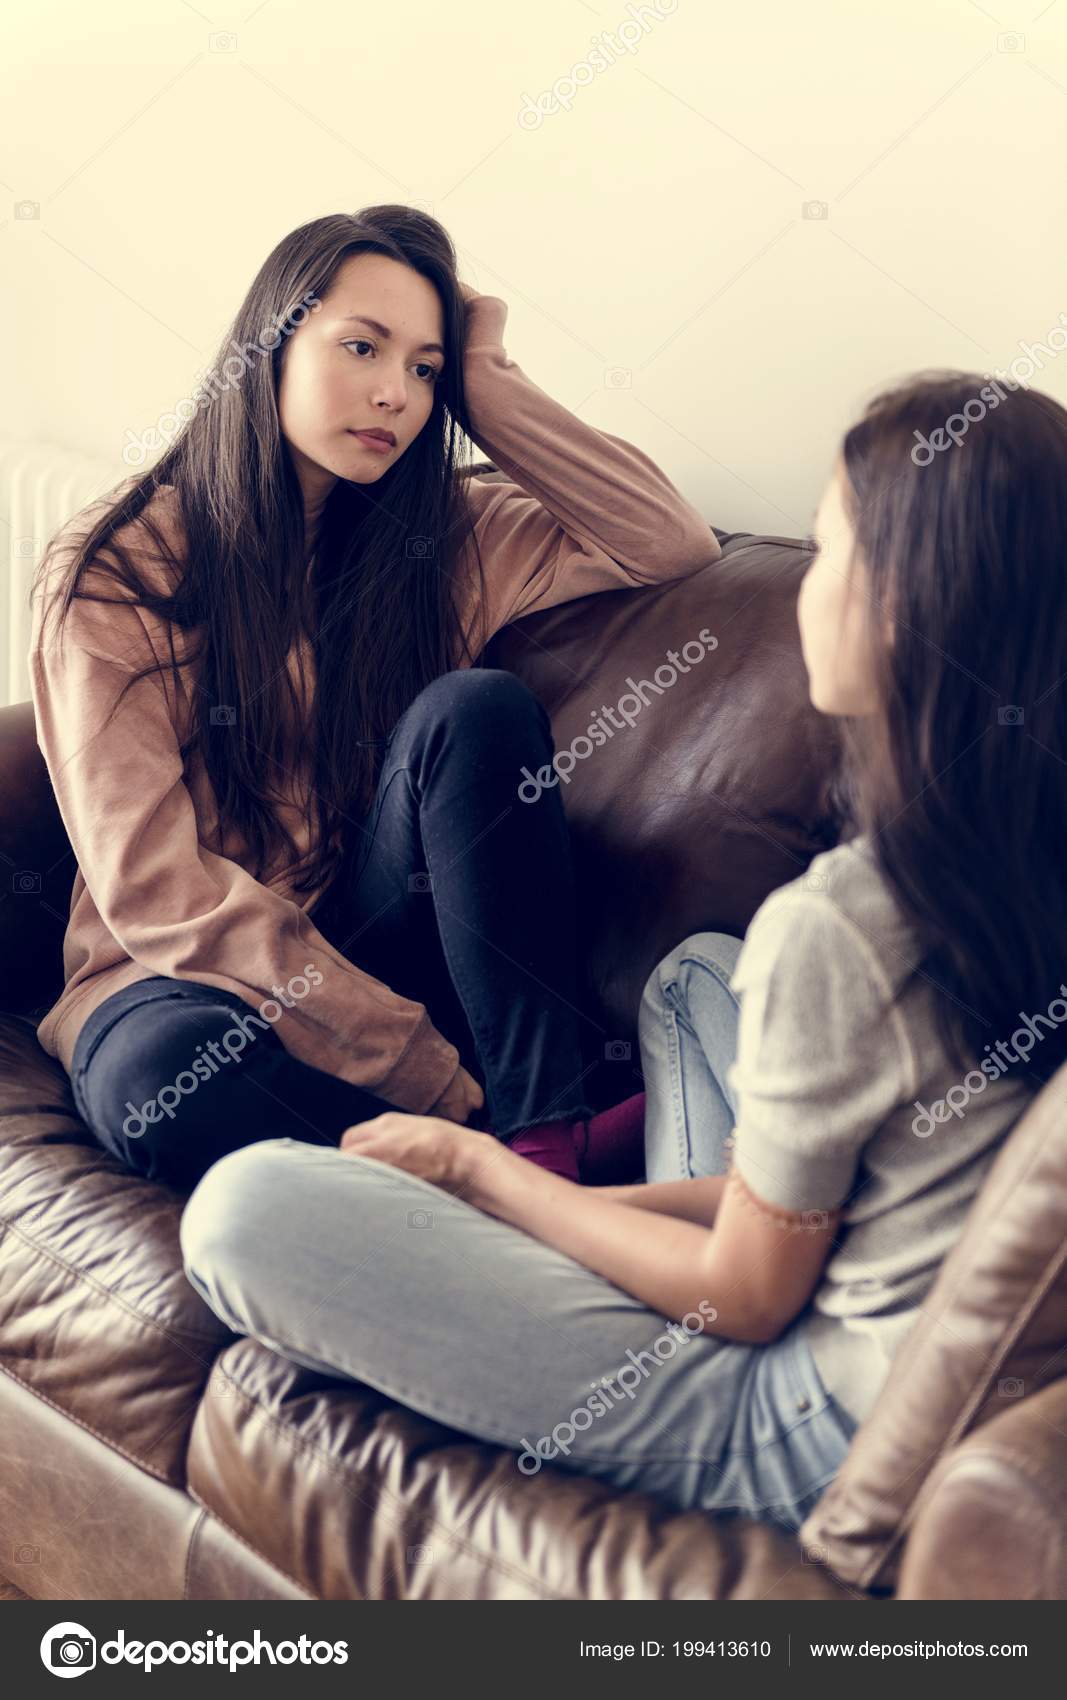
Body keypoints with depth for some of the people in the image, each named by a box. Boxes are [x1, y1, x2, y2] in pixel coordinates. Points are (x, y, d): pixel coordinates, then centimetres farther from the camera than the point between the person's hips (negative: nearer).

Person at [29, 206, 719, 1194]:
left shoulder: (438, 537, 7)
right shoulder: (111, 574, -8)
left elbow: (674, 544, 0)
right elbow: (156, 889, -16)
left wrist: (485, 383, -3)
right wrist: (438, 1084, -22)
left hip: (379, 954, 3)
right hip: (184, 981, -3)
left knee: (476, 709, -22)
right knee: (158, 1073, -38)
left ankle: (547, 1134, -27)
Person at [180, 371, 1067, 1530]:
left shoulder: (831, 926, -29)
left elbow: (746, 1299, -17)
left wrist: (484, 1169, -5)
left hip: (827, 1432, -8)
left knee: (246, 1206, -16)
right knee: (695, 974, 27)